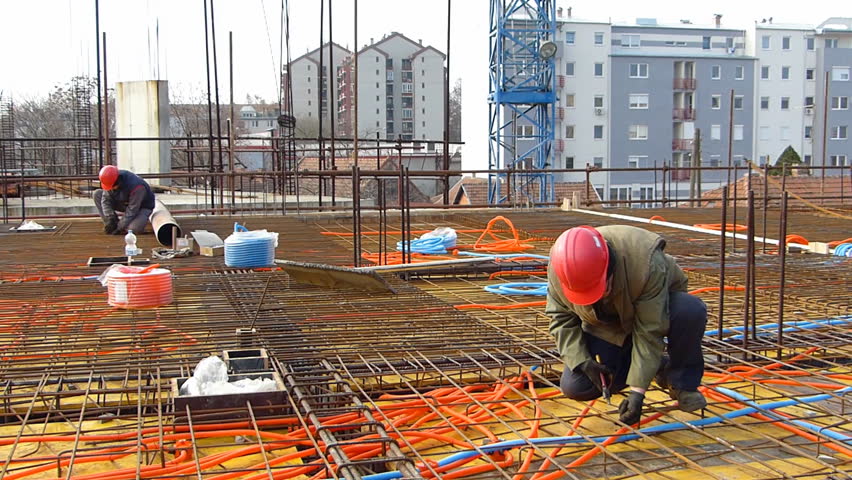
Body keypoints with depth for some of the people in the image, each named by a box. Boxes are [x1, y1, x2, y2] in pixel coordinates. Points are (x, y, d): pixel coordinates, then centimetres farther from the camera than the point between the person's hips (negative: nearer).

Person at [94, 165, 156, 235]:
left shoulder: (136, 187, -37)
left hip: (143, 207, -7)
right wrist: (110, 219, -23)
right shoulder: (111, 180, -18)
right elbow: (106, 200, -12)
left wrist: (120, 228, -27)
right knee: (98, 194, -8)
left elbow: (132, 210, -31)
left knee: (134, 229, -36)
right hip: (124, 203, 7)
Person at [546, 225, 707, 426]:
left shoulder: (646, 261, -39)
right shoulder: (558, 269, -27)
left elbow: (650, 330, -35)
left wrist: (637, 391, -35)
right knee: (574, 388, -14)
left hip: (660, 305, -3)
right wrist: (582, 361, -26)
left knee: (691, 310, -38)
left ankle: (682, 381, -12)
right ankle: (655, 366, 7)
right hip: (607, 330, 3)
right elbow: (561, 319, -13)